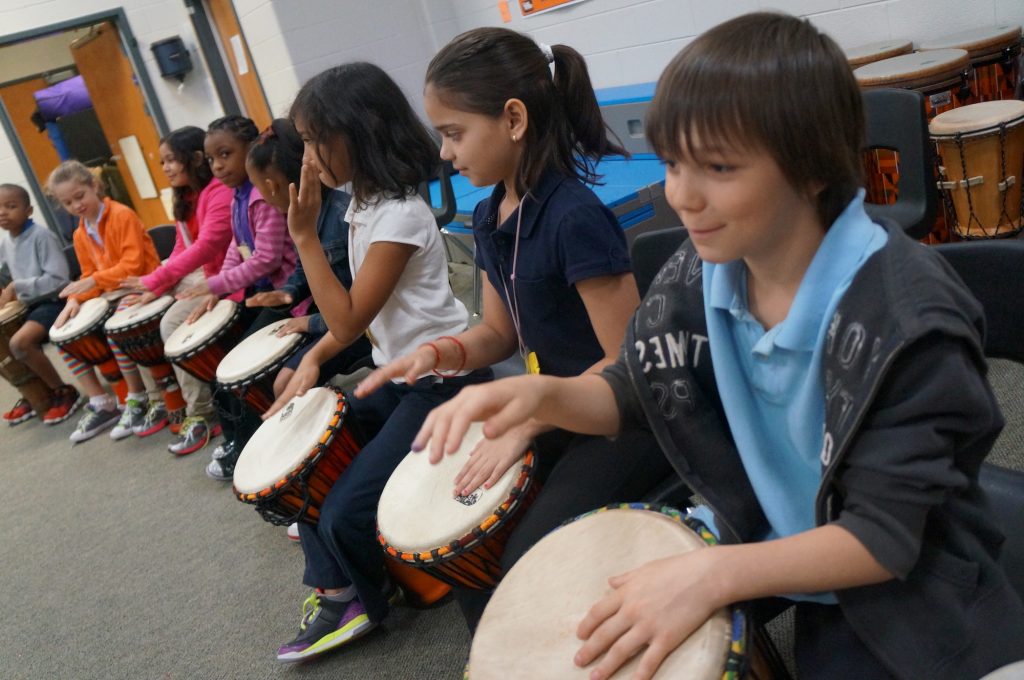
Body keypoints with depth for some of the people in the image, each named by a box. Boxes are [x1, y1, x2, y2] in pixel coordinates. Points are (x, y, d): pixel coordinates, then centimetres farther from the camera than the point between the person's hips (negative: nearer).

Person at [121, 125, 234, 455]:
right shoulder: (186, 199, 16)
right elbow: (181, 250, 13)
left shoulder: (220, 191, -15)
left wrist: (155, 279, -24)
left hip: (218, 276, -10)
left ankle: (201, 414, -13)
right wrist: (156, 288, -2)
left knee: (172, 324, -25)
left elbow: (207, 246, -24)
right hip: (192, 276, 10)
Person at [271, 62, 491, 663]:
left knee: (346, 513, -13)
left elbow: (348, 322, -21)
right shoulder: (366, 205, 9)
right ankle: (336, 588, 20)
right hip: (399, 376, 10)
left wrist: (305, 236, -19)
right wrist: (309, 368, 5)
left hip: (441, 384, -10)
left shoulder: (400, 214, -20)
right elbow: (358, 317, 13)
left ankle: (365, 600, 19)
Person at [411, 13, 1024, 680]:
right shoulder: (697, 275, -12)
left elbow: (885, 536, -25)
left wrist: (714, 575, -38)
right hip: (751, 530, 5)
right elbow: (631, 393, 1)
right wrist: (539, 392, -20)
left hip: (895, 585, -4)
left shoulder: (909, 320, -28)